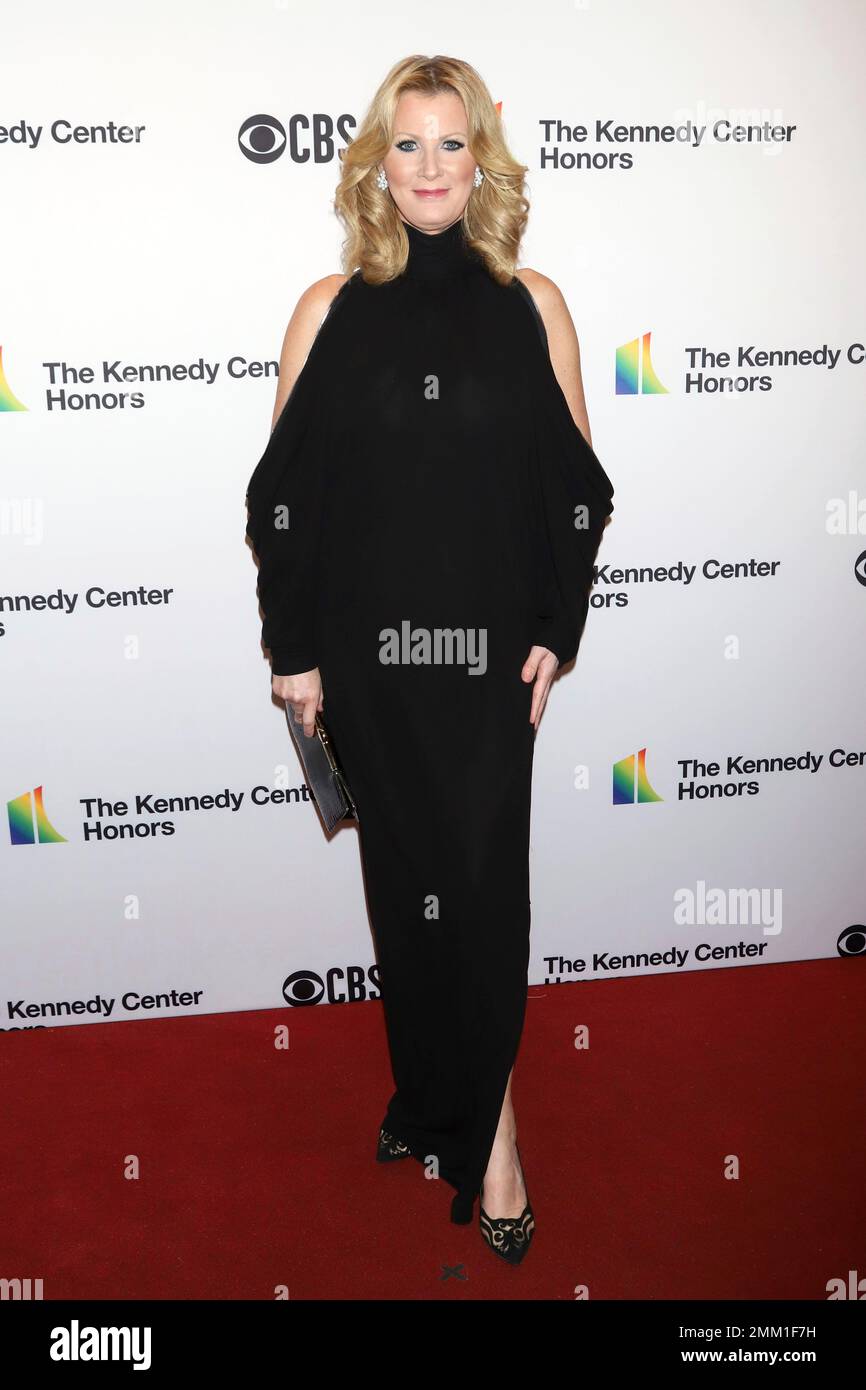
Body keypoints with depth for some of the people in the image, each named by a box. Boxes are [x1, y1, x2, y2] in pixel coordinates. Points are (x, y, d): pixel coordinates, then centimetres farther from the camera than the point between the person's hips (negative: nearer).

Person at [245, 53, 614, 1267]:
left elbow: (575, 485, 5)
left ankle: (476, 1118, 17)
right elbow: (285, 489, 2)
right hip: (369, 650, 1)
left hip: (492, 648, 0)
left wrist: (556, 631, -2)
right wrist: (294, 651, -2)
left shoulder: (532, 305, 3)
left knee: (482, 884, 0)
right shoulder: (331, 308, 3)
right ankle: (437, 1098, 29)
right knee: (405, 880, 10)